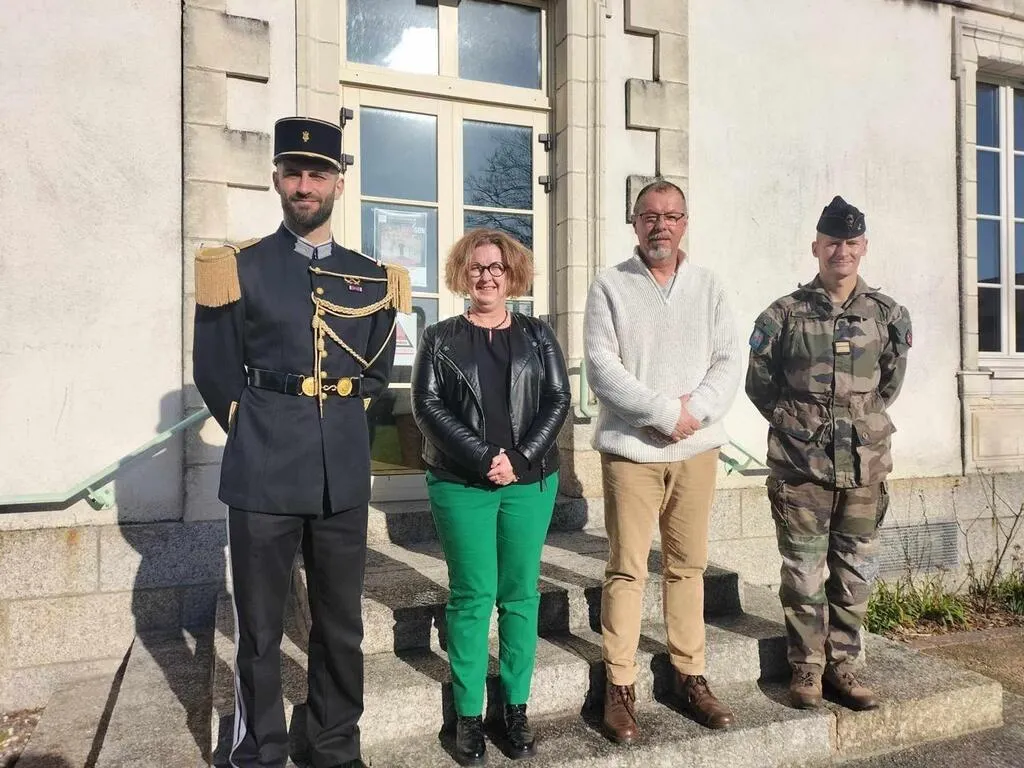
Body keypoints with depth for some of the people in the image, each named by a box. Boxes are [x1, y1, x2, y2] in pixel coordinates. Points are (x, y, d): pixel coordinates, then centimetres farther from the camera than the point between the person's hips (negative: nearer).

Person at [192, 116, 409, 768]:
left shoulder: (371, 279, 9)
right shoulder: (239, 267, 1)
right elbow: (215, 373, 4)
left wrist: (342, 429, 10)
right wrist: (258, 438, 6)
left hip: (344, 474, 3)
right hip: (263, 471, -2)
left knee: (342, 623, 13)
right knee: (259, 628, 8)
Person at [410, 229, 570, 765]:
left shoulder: (538, 336, 9)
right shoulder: (441, 337, 4)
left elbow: (558, 400, 1)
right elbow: (427, 405, -6)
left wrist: (520, 459, -12)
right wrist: (483, 459, -16)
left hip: (531, 481, 2)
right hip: (461, 484, -2)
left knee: (521, 594, 7)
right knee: (472, 596, 2)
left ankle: (516, 706, 20)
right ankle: (468, 715, 14)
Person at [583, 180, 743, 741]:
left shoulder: (707, 285, 10)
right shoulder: (610, 286, 0)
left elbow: (729, 361, 3)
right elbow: (601, 369, -9)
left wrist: (696, 409, -14)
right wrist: (664, 411, -15)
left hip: (696, 448, 3)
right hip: (631, 448, -3)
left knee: (688, 566, 11)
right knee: (627, 569, 1)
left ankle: (690, 677, 24)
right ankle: (619, 687, 12)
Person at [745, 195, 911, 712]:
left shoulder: (887, 314, 6)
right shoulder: (784, 315, -1)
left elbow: (891, 383, 16)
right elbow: (759, 383, 4)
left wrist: (863, 420, 10)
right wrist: (794, 422, 1)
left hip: (865, 465, 3)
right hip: (801, 465, -2)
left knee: (856, 571, 10)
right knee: (804, 570, 4)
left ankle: (841, 665, 25)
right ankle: (806, 667, 18)